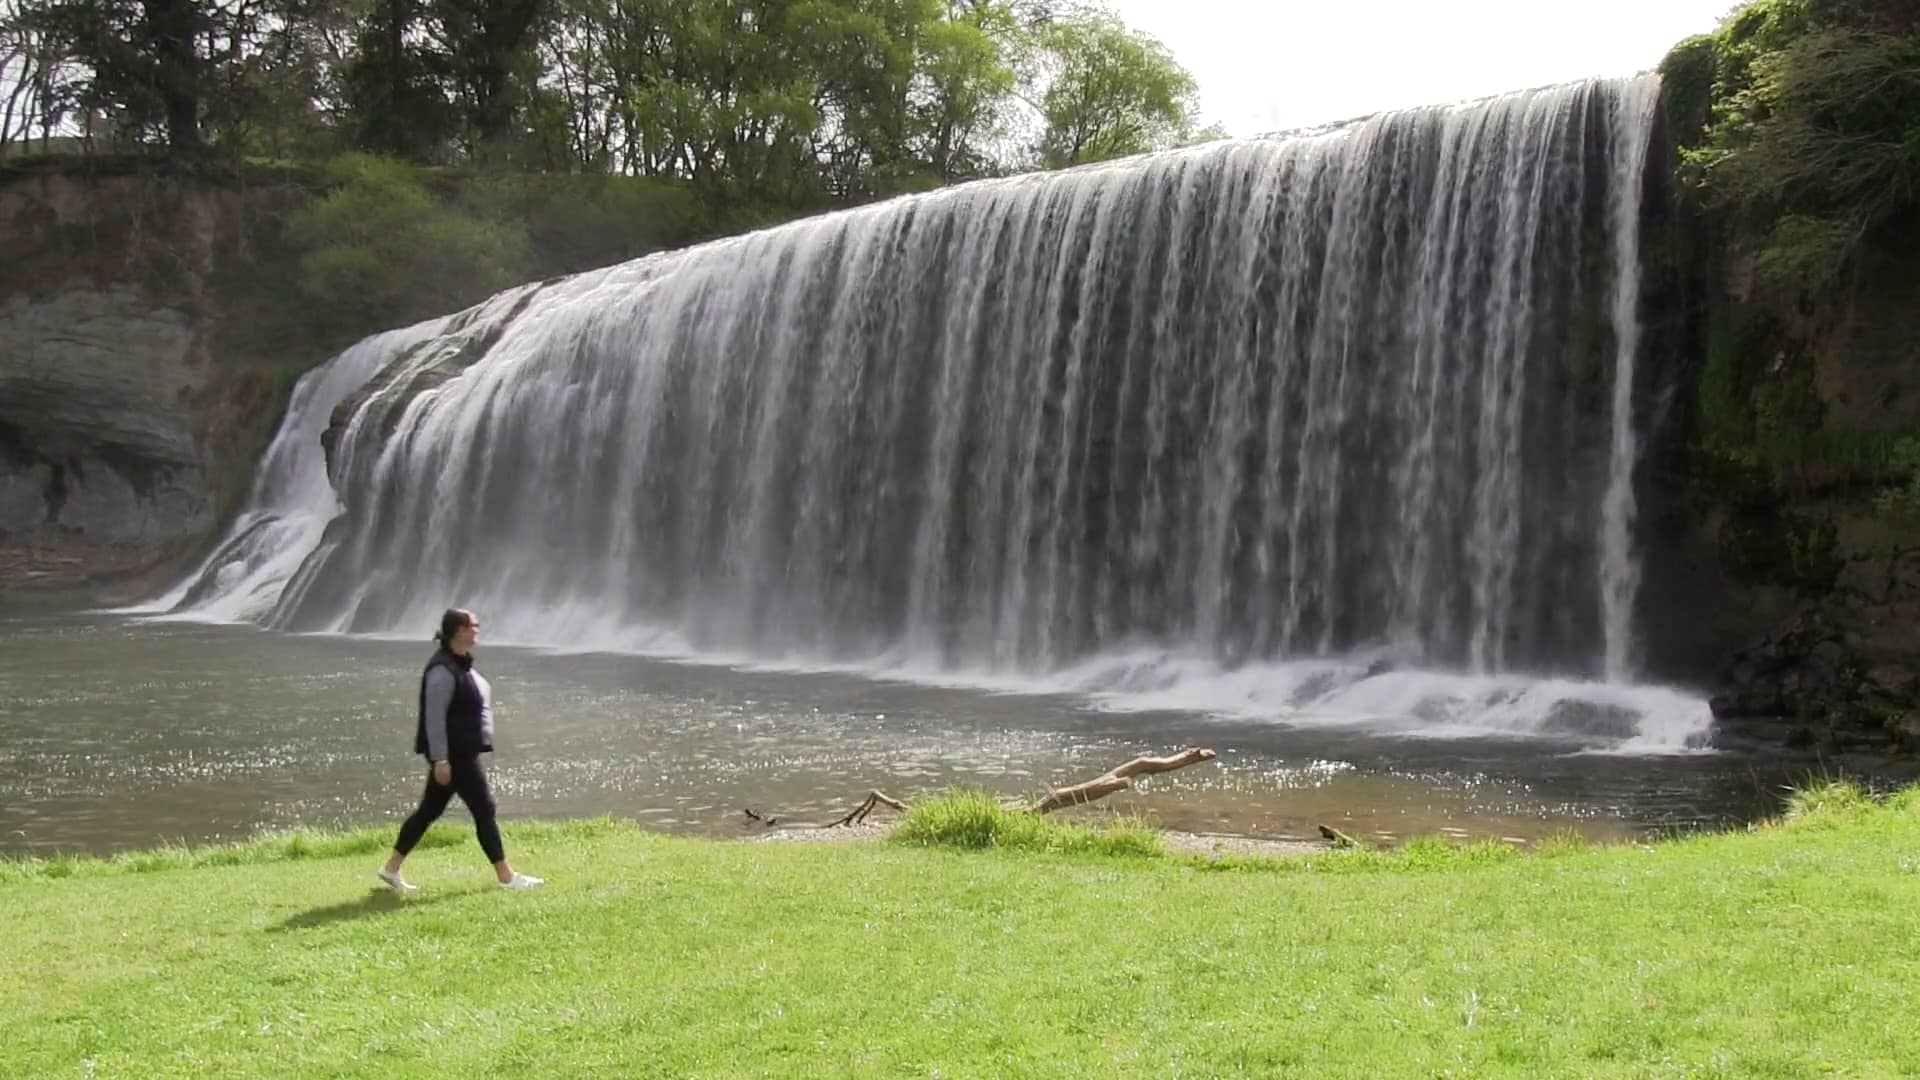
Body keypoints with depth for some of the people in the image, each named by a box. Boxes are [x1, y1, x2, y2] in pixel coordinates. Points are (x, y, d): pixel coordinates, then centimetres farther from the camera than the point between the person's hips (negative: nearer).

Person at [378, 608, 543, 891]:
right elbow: (434, 718, -22)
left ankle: (392, 868, 21)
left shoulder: (461, 663, 13)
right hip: (453, 754, -10)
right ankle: (505, 876, 5)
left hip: (463, 752, 10)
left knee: (429, 810, 14)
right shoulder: (442, 670, -18)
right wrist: (440, 760, -24)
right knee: (483, 809, -3)